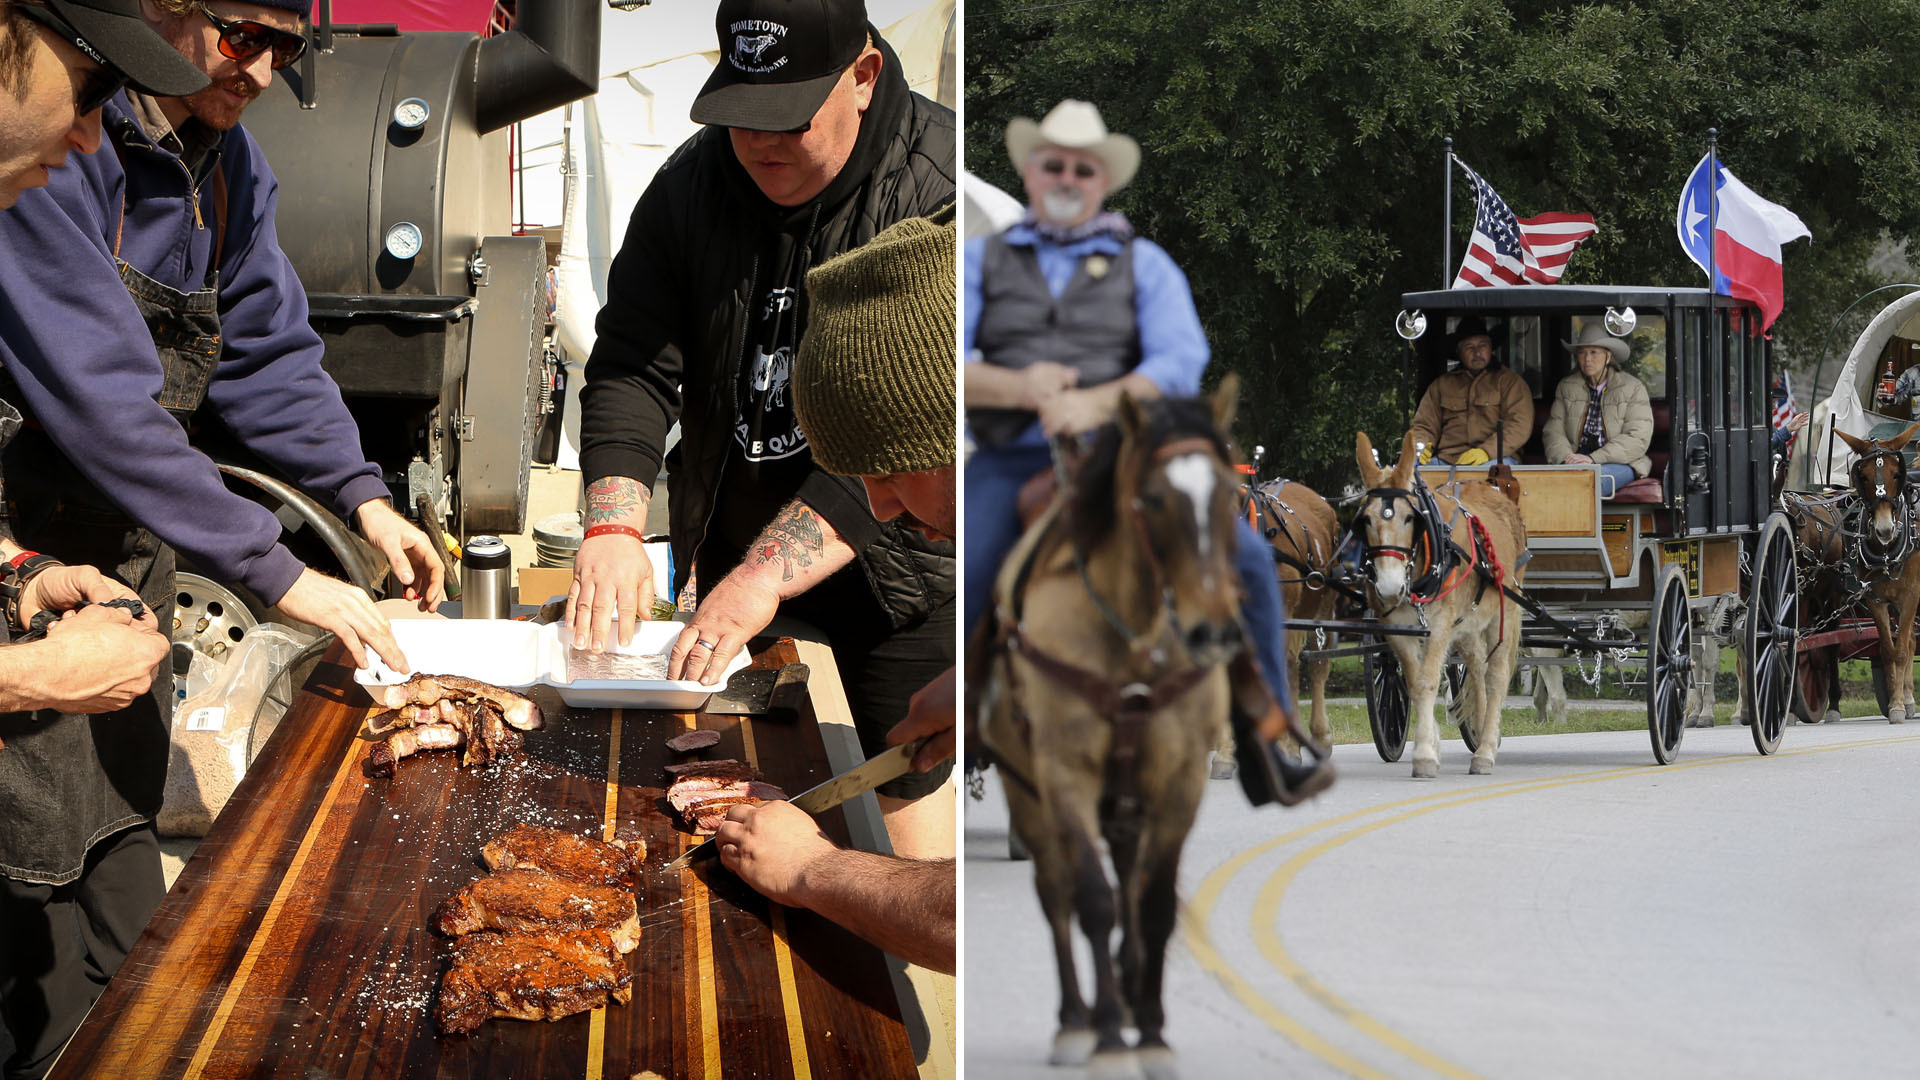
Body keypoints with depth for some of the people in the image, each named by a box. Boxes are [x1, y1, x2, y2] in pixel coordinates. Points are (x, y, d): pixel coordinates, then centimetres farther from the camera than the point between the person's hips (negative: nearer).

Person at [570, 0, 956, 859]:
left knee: (911, 787, 2)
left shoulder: (938, 193, -24)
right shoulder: (692, 185, -6)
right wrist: (613, 526, -28)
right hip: (733, 541, 5)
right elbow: (632, 368, -10)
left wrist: (764, 576, -36)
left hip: (889, 555, -5)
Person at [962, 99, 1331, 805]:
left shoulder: (1144, 264, 13)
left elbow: (1181, 362, -3)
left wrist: (1096, 402, -19)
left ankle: (1262, 744, -8)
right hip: (1010, 464, 0)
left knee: (1245, 557, -16)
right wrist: (1020, 387, -18)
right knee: (956, 588, -25)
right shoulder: (981, 261, 15)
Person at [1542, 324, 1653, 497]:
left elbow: (1638, 439, -7)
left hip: (1620, 463, -3)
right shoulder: (1566, 387, 14)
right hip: (1577, 461, 3)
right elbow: (1553, 431, 8)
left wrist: (1593, 459, -18)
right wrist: (1565, 459, -16)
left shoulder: (1632, 388, 2)